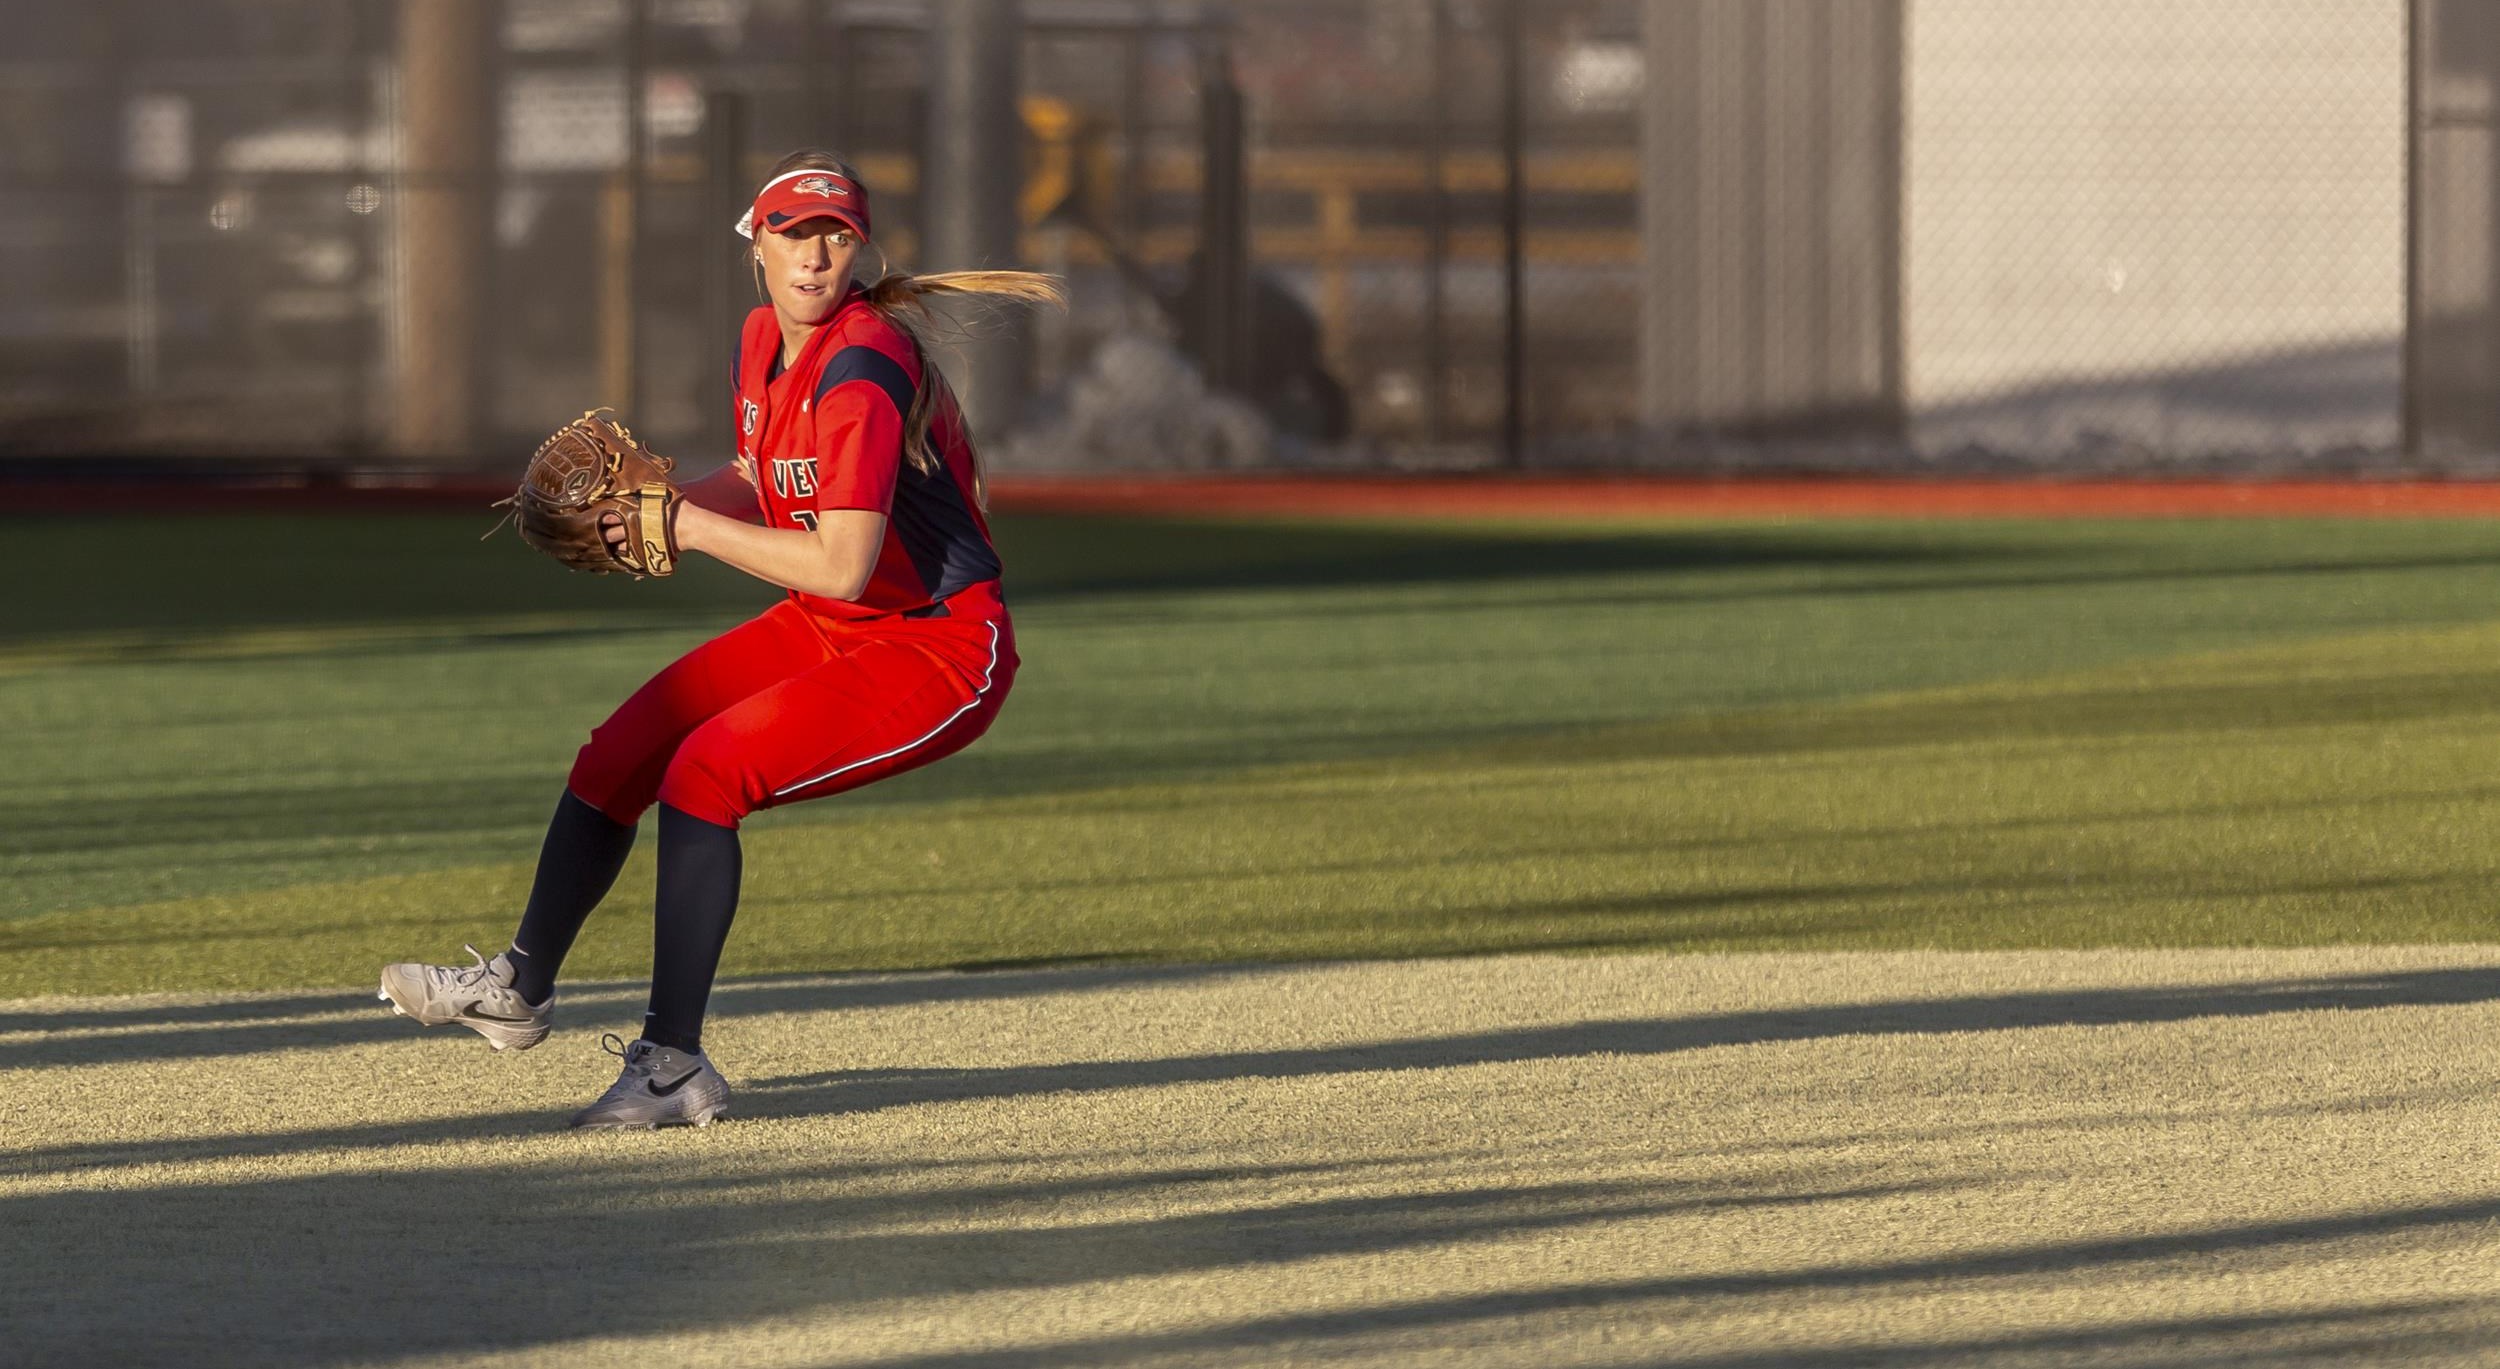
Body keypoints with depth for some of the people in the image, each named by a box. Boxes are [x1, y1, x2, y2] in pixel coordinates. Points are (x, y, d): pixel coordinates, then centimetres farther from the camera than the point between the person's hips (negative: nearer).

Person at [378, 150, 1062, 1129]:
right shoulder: (764, 340, 2)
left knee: (705, 771, -24)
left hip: (937, 653, -9)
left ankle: (673, 1064, -17)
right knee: (618, 754, 9)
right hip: (822, 630, 9)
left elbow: (842, 566, -31)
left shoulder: (861, 367, -26)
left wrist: (692, 528, -22)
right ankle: (520, 990, 30)